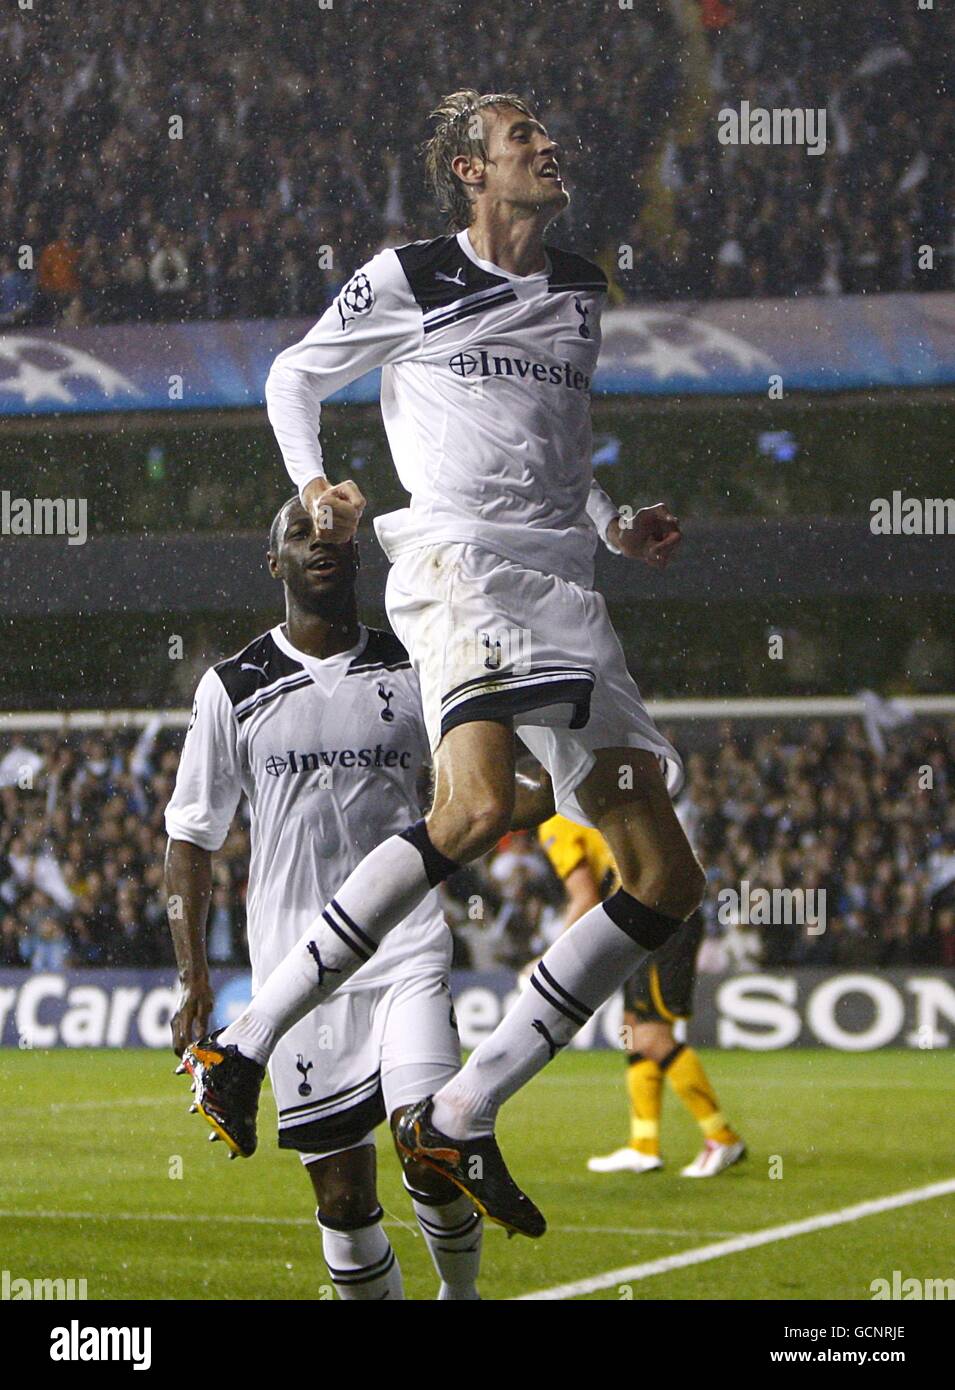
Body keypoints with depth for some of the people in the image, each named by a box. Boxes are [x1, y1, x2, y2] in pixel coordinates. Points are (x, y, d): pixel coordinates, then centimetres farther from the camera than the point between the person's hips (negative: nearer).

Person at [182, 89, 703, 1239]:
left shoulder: (581, 293, 23)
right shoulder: (406, 281, 7)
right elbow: (294, 377, 20)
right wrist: (312, 483, 3)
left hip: (562, 583, 7)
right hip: (454, 557, -7)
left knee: (666, 882, -2)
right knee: (478, 808, -34)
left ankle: (461, 1116, 1)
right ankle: (245, 1046, -27)